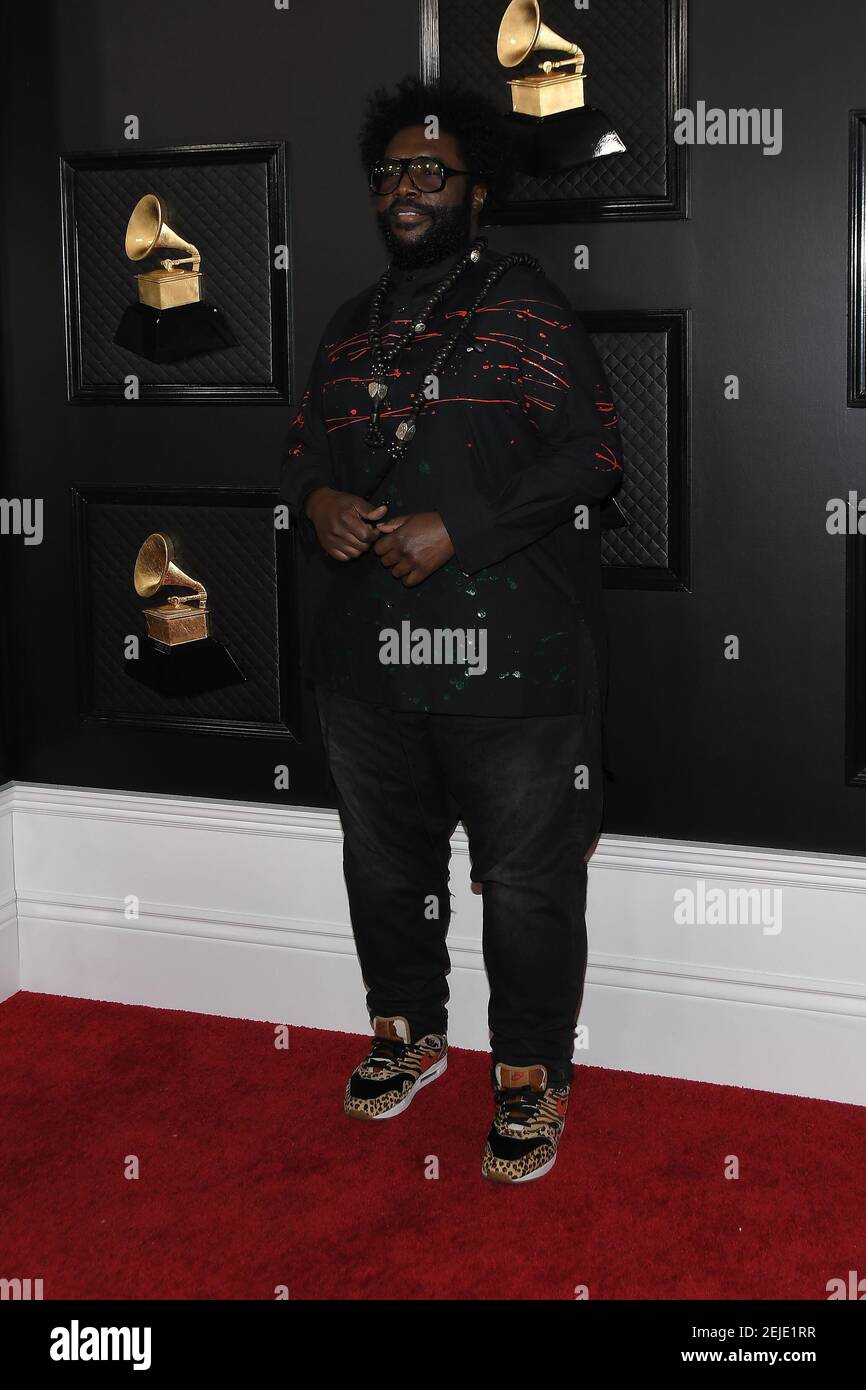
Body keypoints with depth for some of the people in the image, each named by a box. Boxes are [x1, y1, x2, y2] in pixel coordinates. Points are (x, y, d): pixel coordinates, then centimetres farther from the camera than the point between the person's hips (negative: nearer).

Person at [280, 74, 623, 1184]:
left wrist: (458, 529, -17)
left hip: (510, 661, -6)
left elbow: (589, 454, -9)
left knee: (526, 882, 0)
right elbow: (304, 448, 22)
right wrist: (316, 500, -3)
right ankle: (408, 1029, 39)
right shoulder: (351, 328, 17)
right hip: (368, 655, 6)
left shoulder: (524, 304, -1)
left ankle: (530, 1079, 16)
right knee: (385, 861, 18)